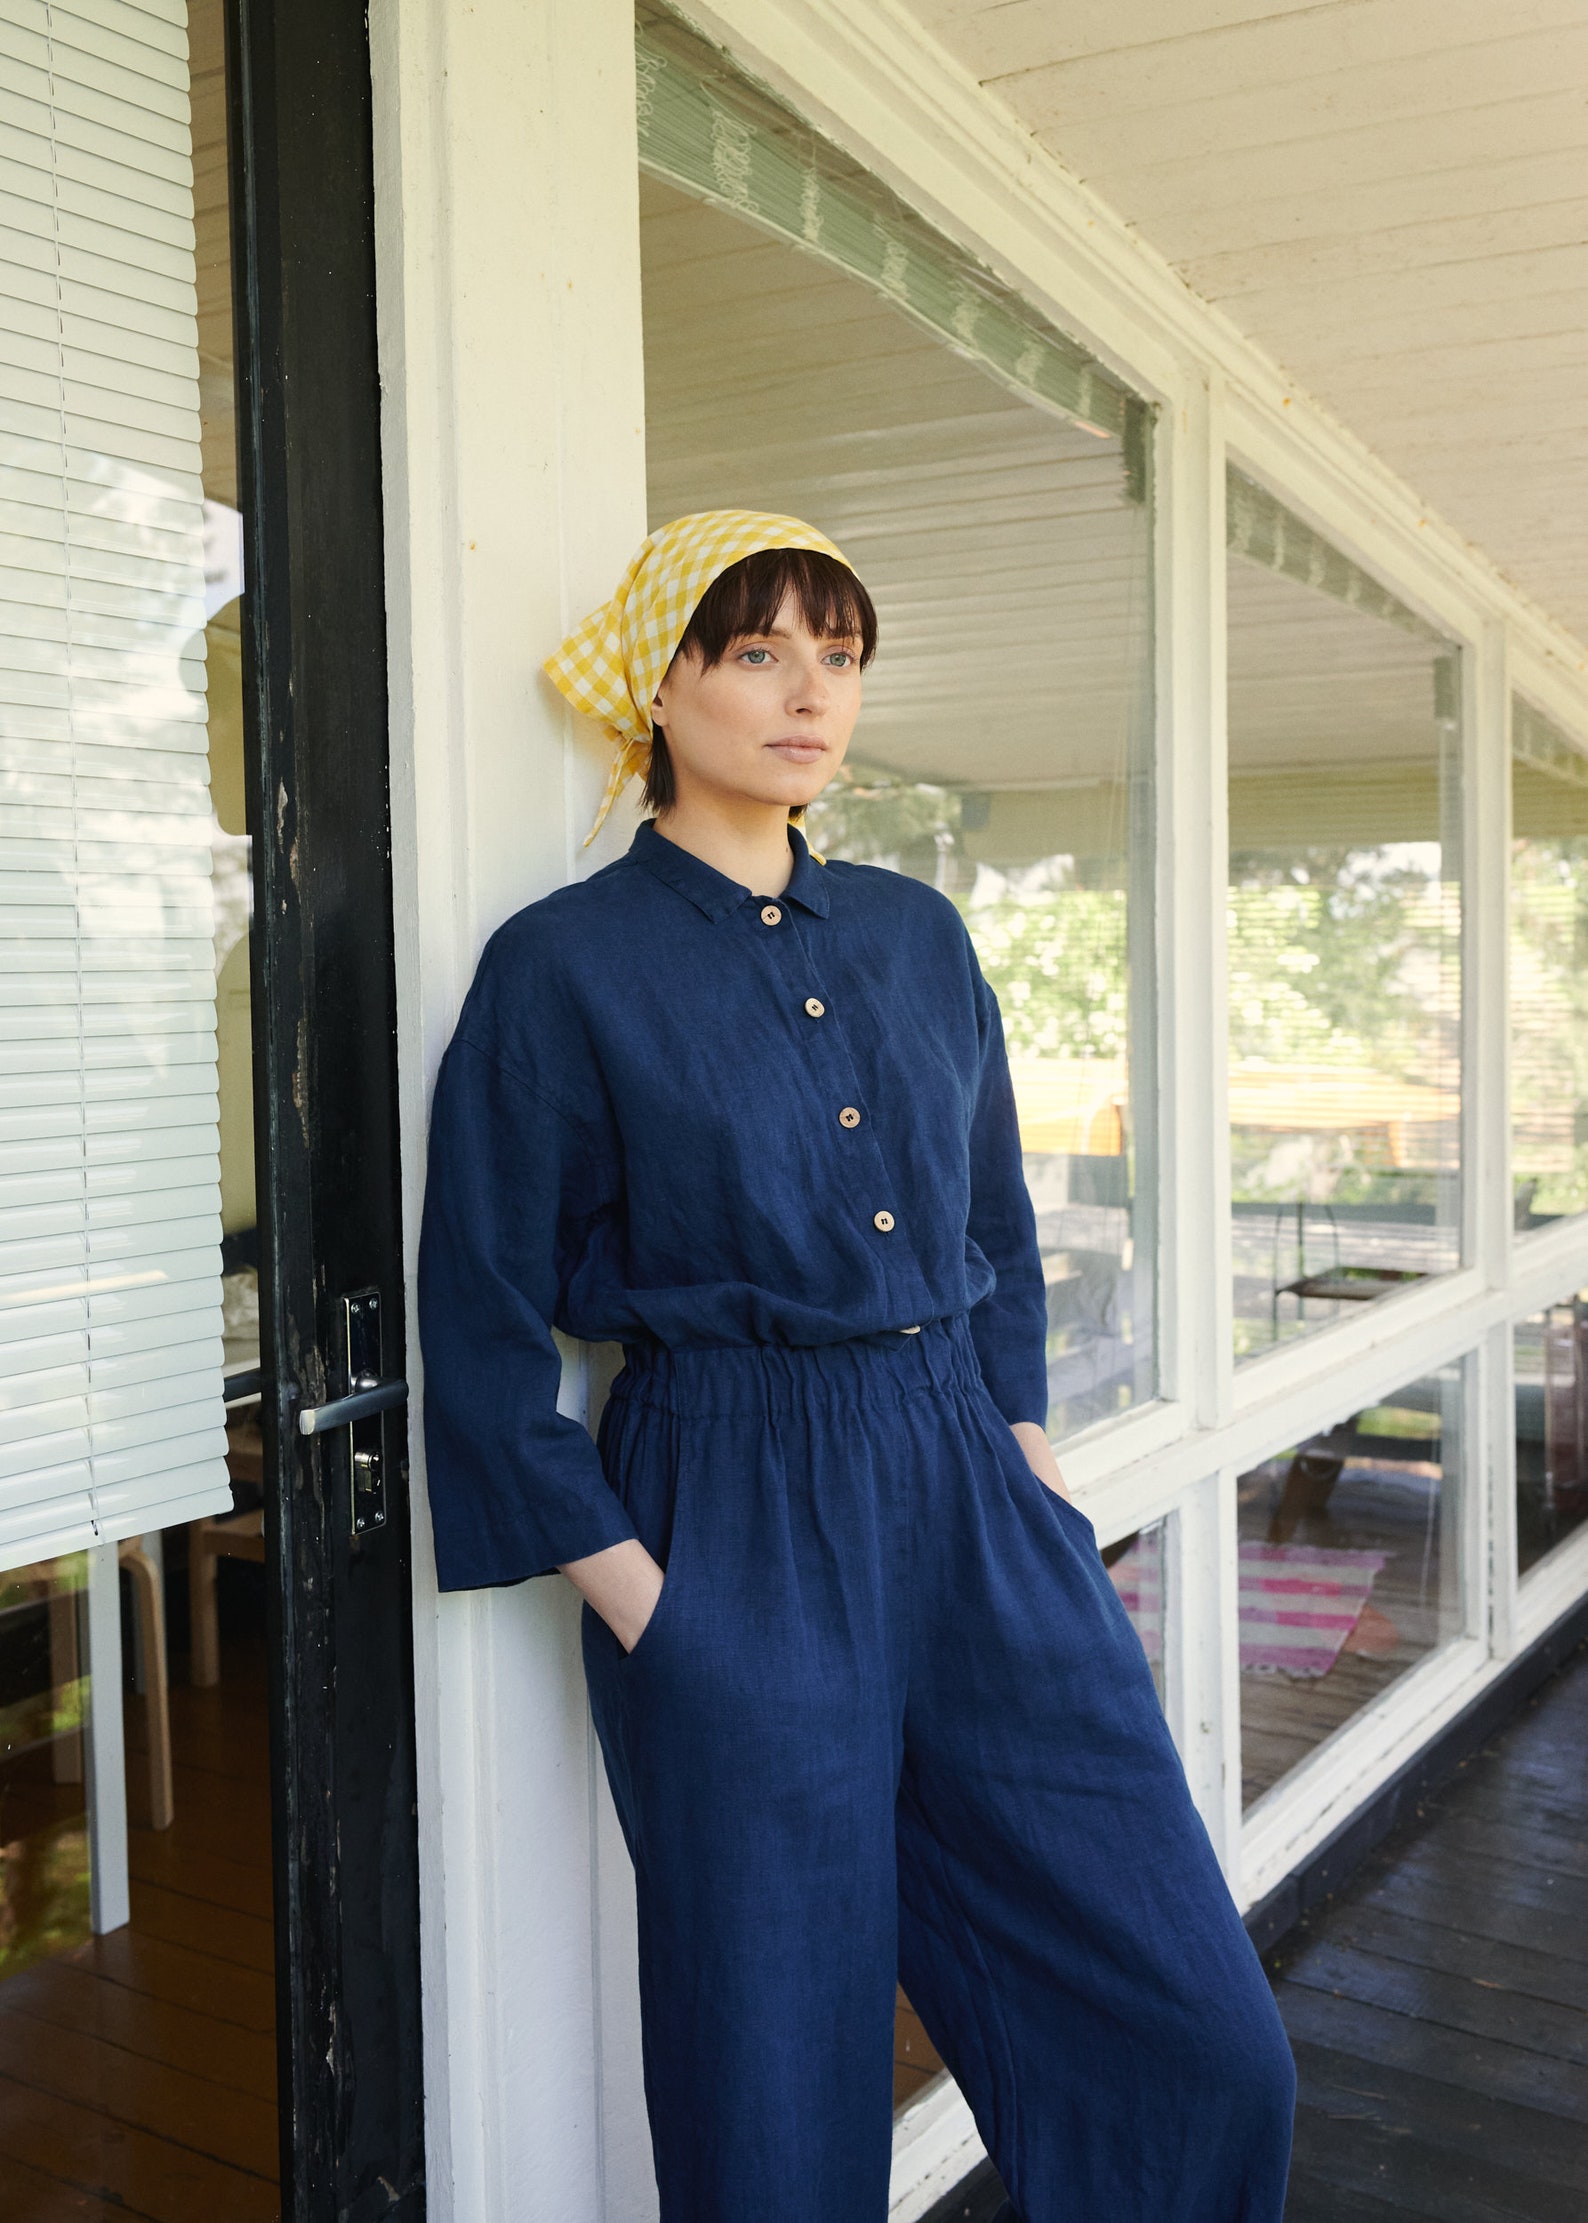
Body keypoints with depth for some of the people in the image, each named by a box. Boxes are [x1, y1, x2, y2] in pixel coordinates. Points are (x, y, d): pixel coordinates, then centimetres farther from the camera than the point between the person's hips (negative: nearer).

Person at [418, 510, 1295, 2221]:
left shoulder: (917, 936, 11)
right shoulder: (565, 965, -4)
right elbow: (482, 1323, -4)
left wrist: (1025, 1439, 10)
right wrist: (630, 1590, -8)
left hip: (974, 1501, 5)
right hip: (735, 1538, -4)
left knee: (1201, 2045, 5)